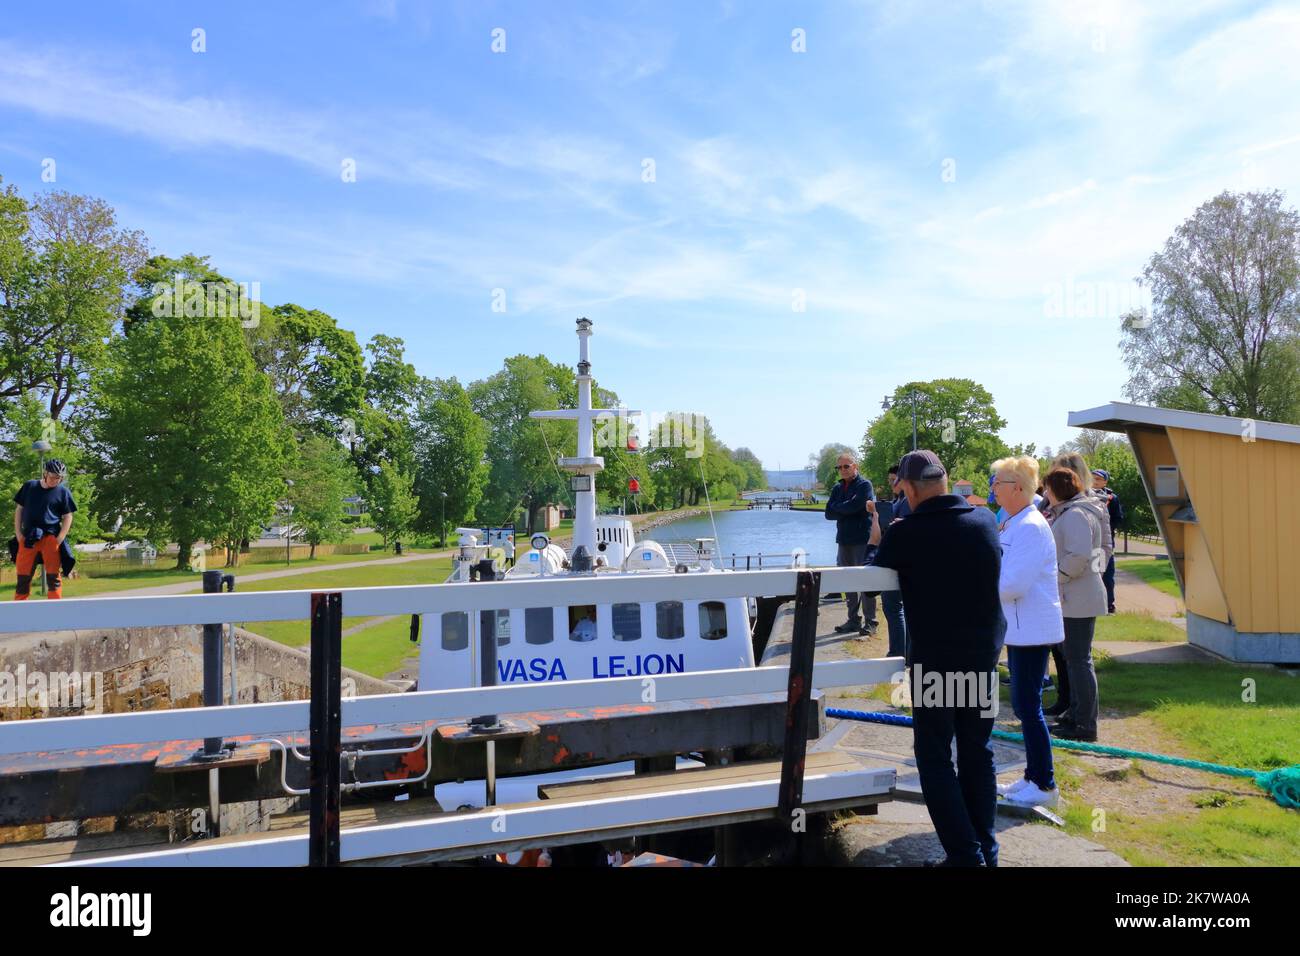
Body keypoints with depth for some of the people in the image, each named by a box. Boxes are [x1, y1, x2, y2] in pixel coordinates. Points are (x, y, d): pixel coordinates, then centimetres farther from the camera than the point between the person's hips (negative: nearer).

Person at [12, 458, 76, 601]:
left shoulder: (63, 492, 2)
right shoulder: (29, 486, 9)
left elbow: (68, 517, 2)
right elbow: (19, 510, 14)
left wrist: (59, 539, -8)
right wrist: (18, 532, 4)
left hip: (50, 537, -2)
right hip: (27, 539, 2)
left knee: (53, 576, -4)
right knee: (23, 577, 5)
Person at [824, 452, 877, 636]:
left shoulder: (864, 485, -4)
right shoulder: (837, 488, 14)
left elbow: (854, 505, -19)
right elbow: (828, 514, 6)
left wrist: (837, 508, -1)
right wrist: (846, 510, -9)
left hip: (861, 540, -6)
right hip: (843, 540, 7)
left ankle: (870, 622, 0)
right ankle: (853, 620, 18)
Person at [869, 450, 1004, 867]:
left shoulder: (906, 534, -17)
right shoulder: (985, 520, -2)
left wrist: (881, 541, 15)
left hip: (934, 660, -5)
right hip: (984, 655, 5)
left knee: (935, 757, 7)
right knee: (977, 752, 17)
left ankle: (965, 854, 5)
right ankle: (985, 848, 26)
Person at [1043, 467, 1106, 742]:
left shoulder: (1075, 515, -17)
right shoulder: (1068, 512, 16)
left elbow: (1079, 556, -27)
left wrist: (1056, 577, -18)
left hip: (1078, 600, -11)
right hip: (1074, 598, 11)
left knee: (1079, 660, -4)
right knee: (1075, 658, 17)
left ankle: (1085, 725, 3)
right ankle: (1076, 715, 28)